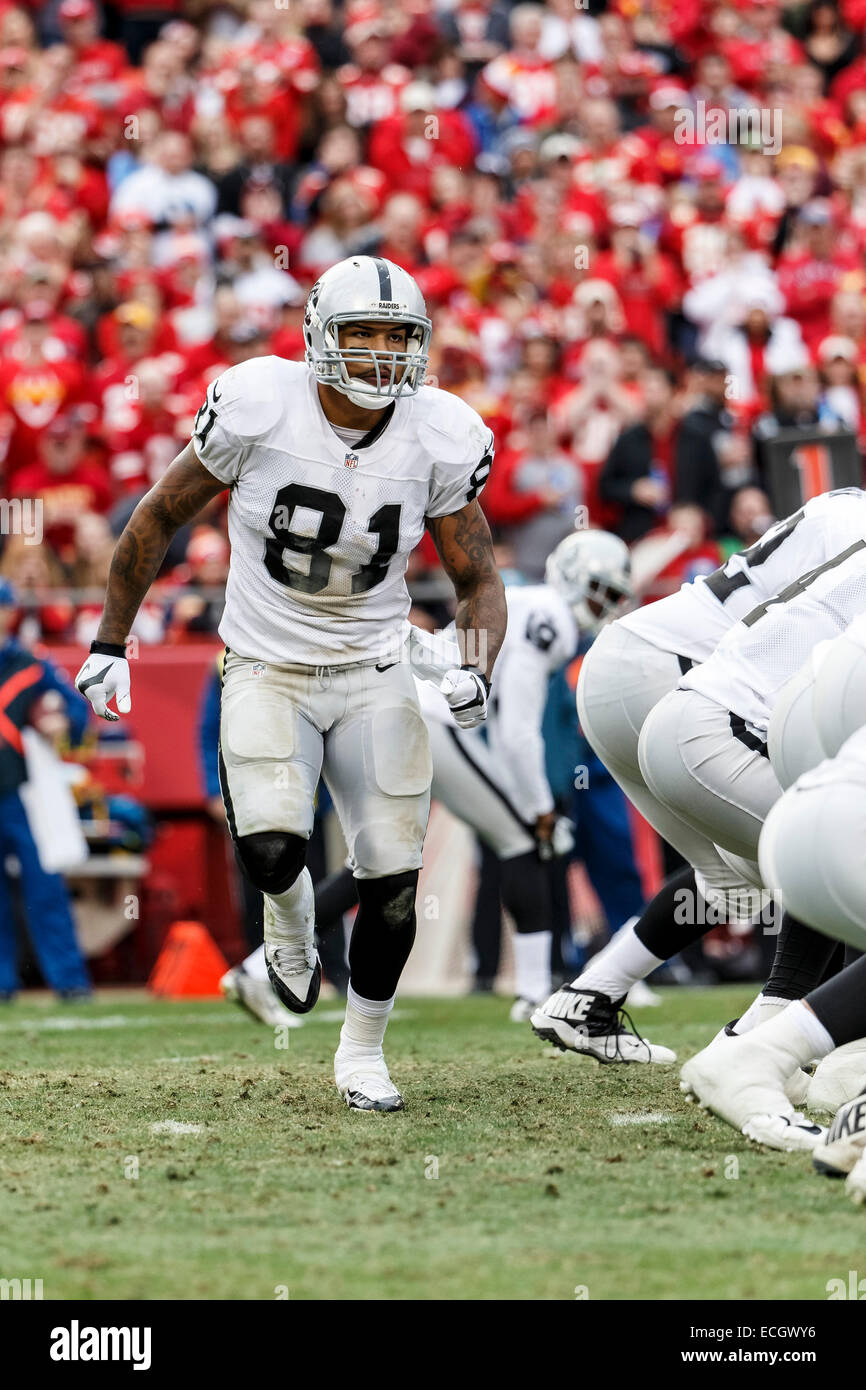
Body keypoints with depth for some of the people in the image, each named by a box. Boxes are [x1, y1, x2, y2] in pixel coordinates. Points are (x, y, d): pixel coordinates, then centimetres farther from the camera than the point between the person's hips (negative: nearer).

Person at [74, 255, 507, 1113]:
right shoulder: (258, 407, -16)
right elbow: (159, 518, -1)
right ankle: (289, 917, 15)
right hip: (267, 671, -2)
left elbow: (478, 580, 2)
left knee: (392, 880, -6)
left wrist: (476, 670, -18)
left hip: (372, 677, 2)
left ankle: (362, 1051, 20)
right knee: (272, 850, -24)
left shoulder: (440, 438, -9)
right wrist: (109, 645, 1)